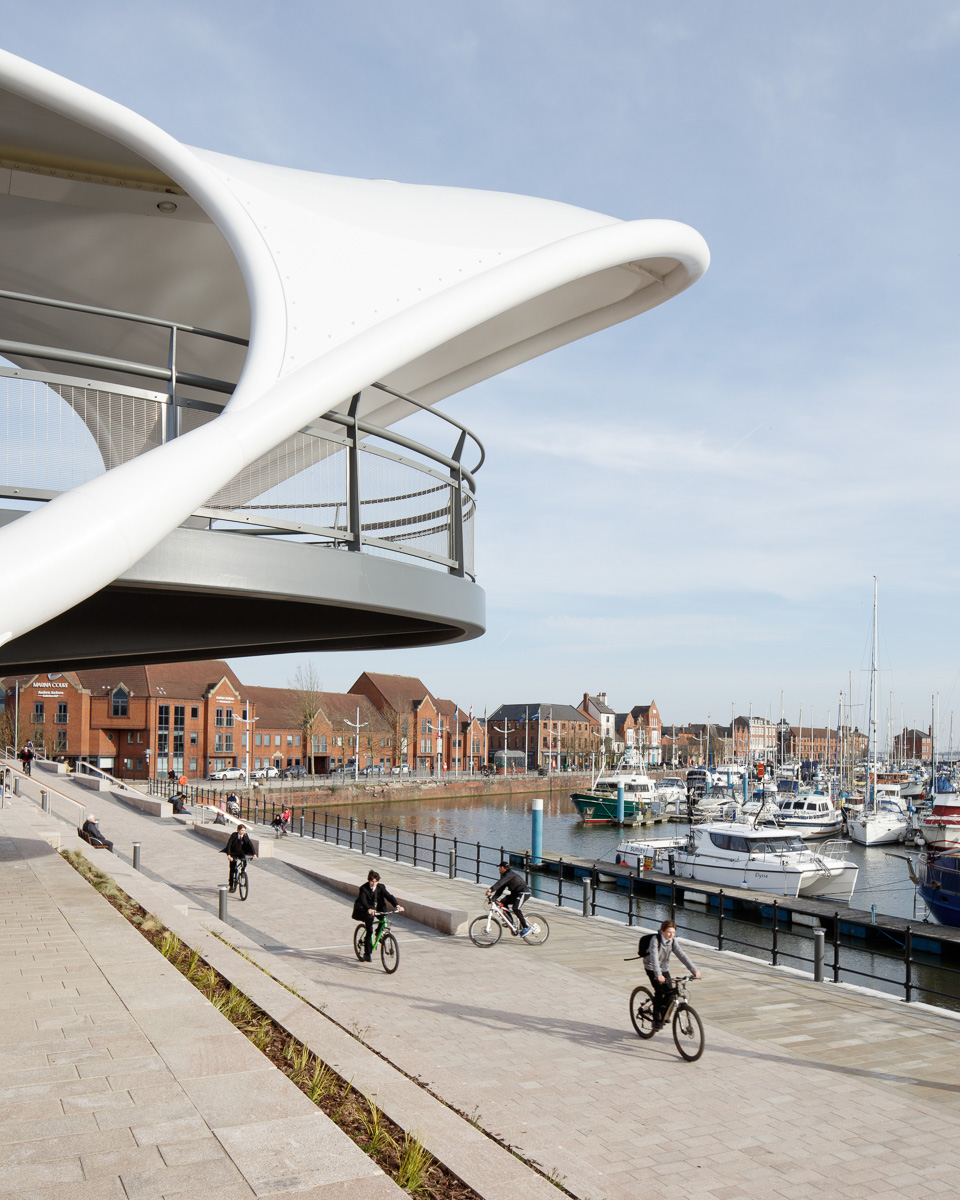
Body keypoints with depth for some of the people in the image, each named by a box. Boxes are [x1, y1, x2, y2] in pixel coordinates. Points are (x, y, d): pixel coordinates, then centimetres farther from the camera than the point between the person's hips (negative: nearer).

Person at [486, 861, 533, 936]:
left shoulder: (510, 874, -18)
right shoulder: (504, 875, 13)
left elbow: (500, 883, -34)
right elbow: (501, 888, 10)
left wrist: (491, 889, -44)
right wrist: (493, 897, -2)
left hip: (523, 893, -10)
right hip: (515, 893, 10)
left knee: (515, 908, -25)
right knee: (503, 902, 3)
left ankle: (526, 927, -18)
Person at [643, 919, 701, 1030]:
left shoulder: (673, 941, -8)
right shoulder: (655, 939, -24)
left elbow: (681, 955, -12)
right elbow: (654, 957, -34)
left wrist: (694, 970, -22)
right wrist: (658, 974, -46)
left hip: (663, 968, 5)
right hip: (651, 968, -5)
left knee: (670, 992, -7)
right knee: (659, 991, -20)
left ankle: (663, 1016, 15)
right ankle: (656, 1020, -11)